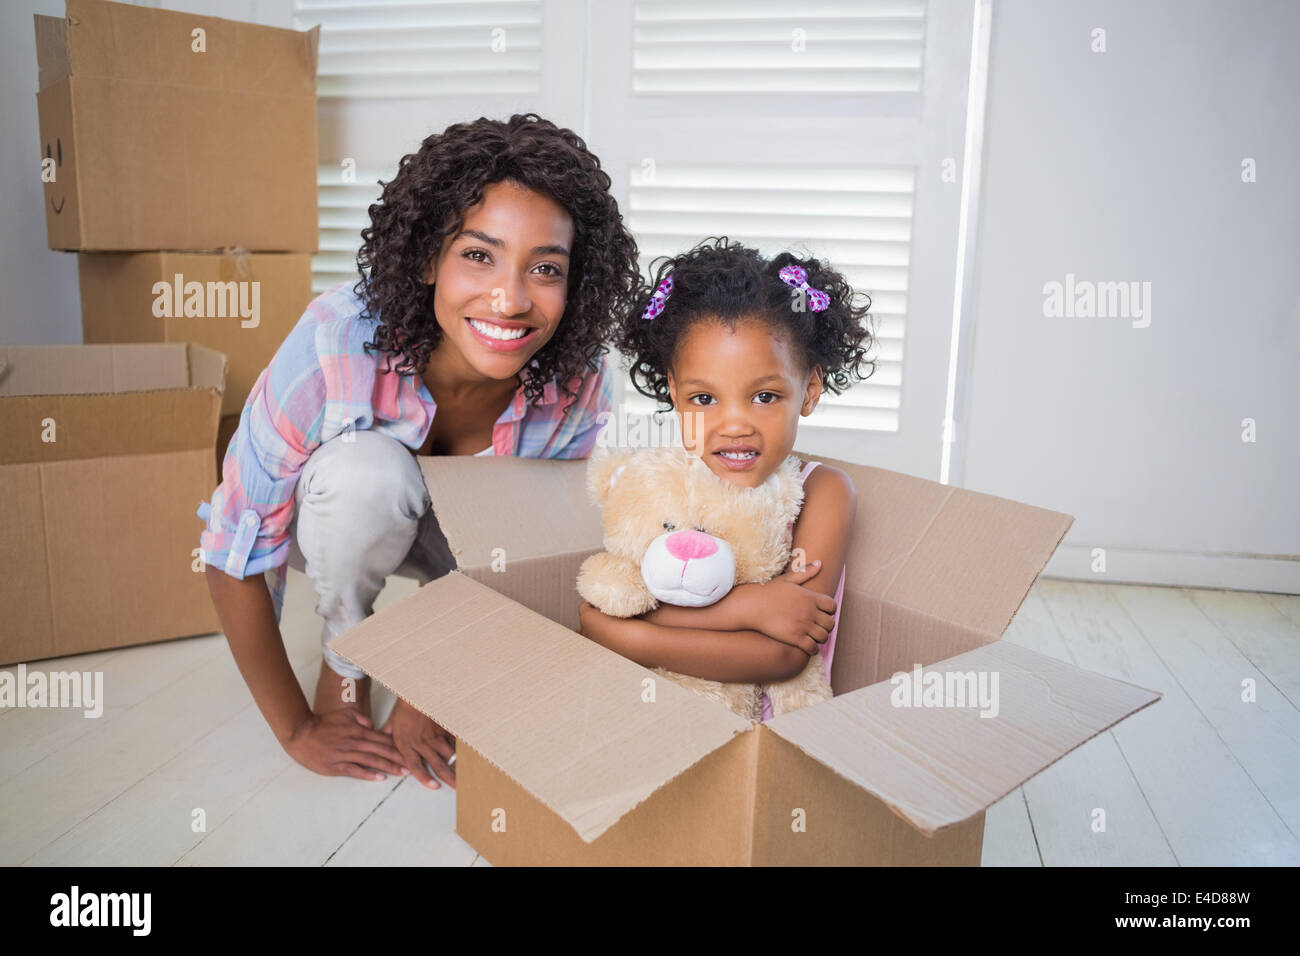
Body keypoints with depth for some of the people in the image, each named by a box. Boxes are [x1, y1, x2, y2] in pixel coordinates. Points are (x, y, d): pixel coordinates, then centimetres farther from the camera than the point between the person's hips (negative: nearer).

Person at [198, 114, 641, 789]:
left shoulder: (578, 384, -28)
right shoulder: (337, 343, -36)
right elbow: (233, 555, -26)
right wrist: (296, 729, -18)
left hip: (471, 534, 2)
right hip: (337, 518, -1)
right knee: (369, 470, -36)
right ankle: (344, 654, -6)